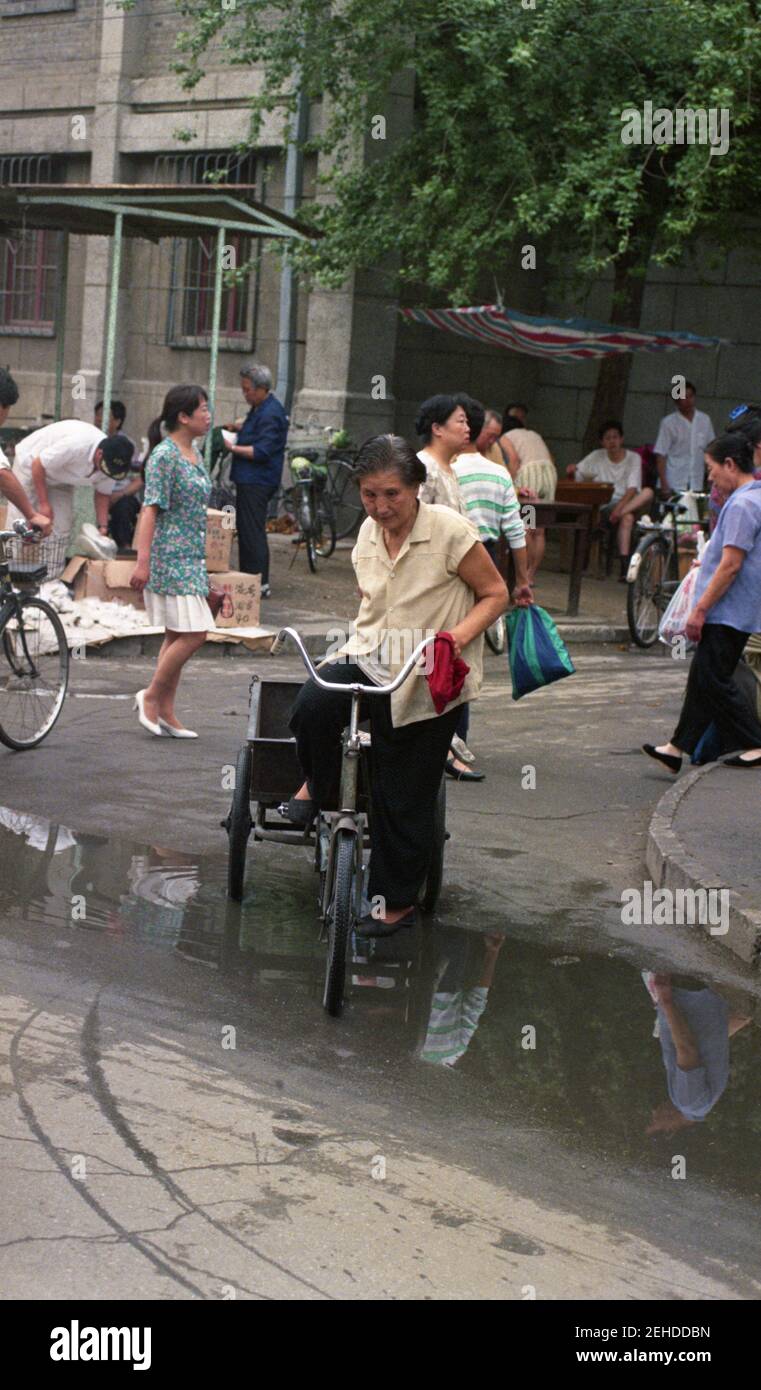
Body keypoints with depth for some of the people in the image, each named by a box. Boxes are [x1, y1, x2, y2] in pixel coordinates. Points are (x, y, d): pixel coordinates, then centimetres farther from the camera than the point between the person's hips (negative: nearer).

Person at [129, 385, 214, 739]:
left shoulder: (195, 454, 14)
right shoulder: (164, 455, -13)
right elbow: (150, 510, -18)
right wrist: (143, 561, -23)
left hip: (190, 557, 9)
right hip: (170, 557, -9)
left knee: (178, 636, 10)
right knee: (194, 633, -12)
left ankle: (166, 713, 14)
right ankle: (150, 696, 1)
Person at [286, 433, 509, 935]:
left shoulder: (450, 530, -14)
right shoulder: (369, 534, 4)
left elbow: (495, 594, -7)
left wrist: (458, 636, -23)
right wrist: (360, 641, 5)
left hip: (427, 680, -4)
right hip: (369, 658, 4)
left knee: (405, 798, 3)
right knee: (313, 705, -28)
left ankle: (397, 900, 22)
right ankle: (321, 786, 2)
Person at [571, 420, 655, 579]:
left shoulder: (633, 458, 4)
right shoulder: (597, 457, 9)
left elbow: (632, 488, -10)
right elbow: (576, 477, 9)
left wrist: (619, 507, -28)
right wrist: (571, 471, -18)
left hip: (630, 503, 0)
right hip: (605, 506, 0)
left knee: (648, 492, -33)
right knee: (627, 518, -36)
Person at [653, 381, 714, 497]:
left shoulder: (705, 420, 8)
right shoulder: (668, 422, -2)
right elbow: (661, 455, -4)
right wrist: (664, 485, -11)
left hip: (697, 487, 3)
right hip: (673, 486, -3)